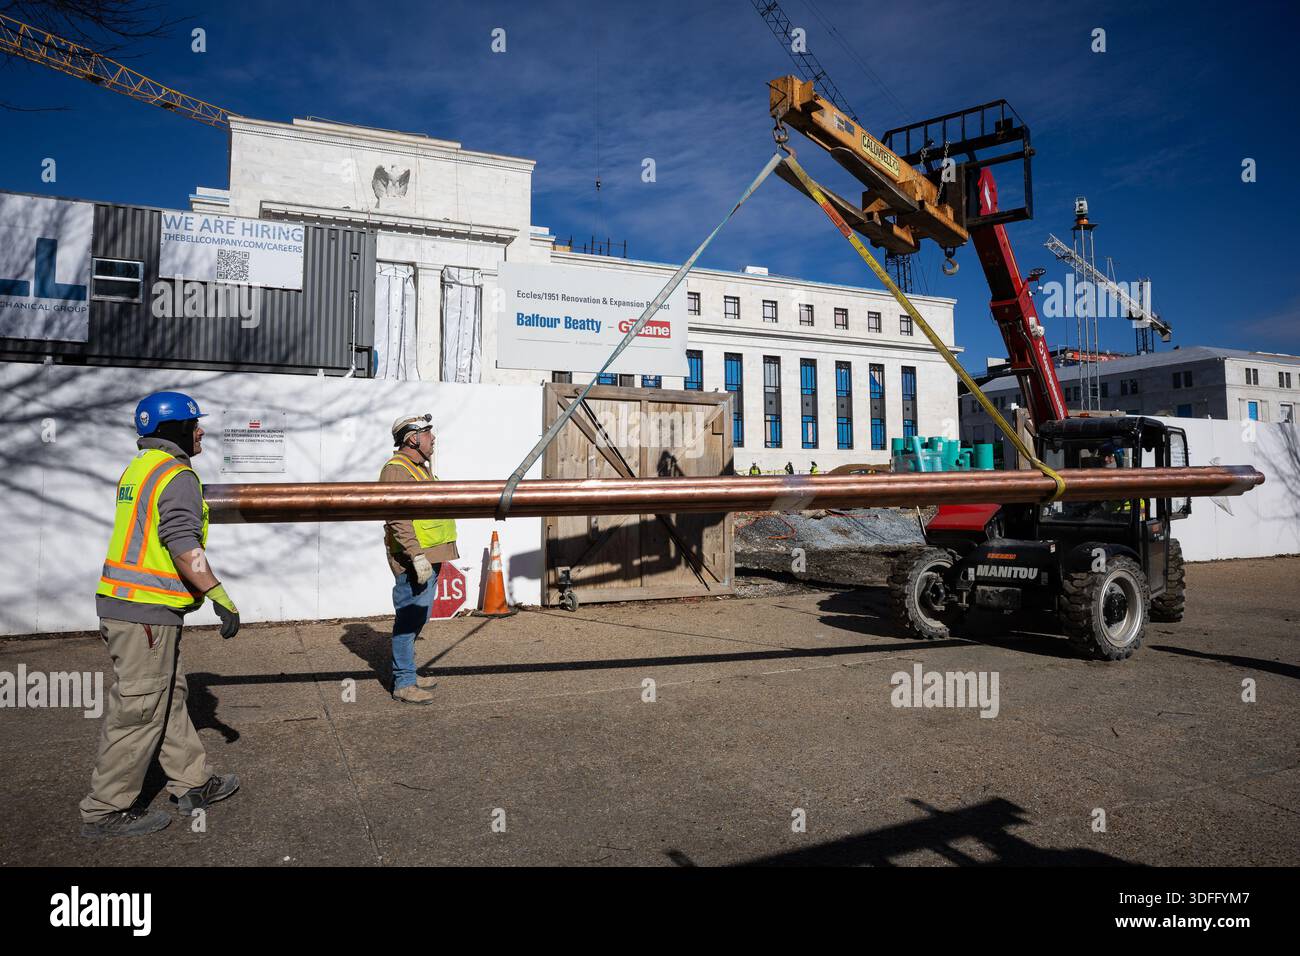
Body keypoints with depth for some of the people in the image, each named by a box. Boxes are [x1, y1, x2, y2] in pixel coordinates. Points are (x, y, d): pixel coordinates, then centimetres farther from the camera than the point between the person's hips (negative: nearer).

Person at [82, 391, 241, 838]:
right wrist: (221, 598, -18)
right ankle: (105, 811, 11)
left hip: (119, 602, 10)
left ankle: (193, 783, 27)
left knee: (169, 697, 16)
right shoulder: (177, 475, -14)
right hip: (147, 611, -10)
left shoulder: (137, 469, 16)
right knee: (140, 710, 0)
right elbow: (184, 547, -22)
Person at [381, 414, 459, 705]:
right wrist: (417, 555, -26)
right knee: (408, 619, -5)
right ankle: (403, 683, 2)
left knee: (417, 619, 16)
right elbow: (398, 519, -22)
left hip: (430, 558, 10)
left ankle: (407, 673, 27)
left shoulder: (421, 468, 20)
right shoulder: (396, 470, -13)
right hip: (413, 562, -10)